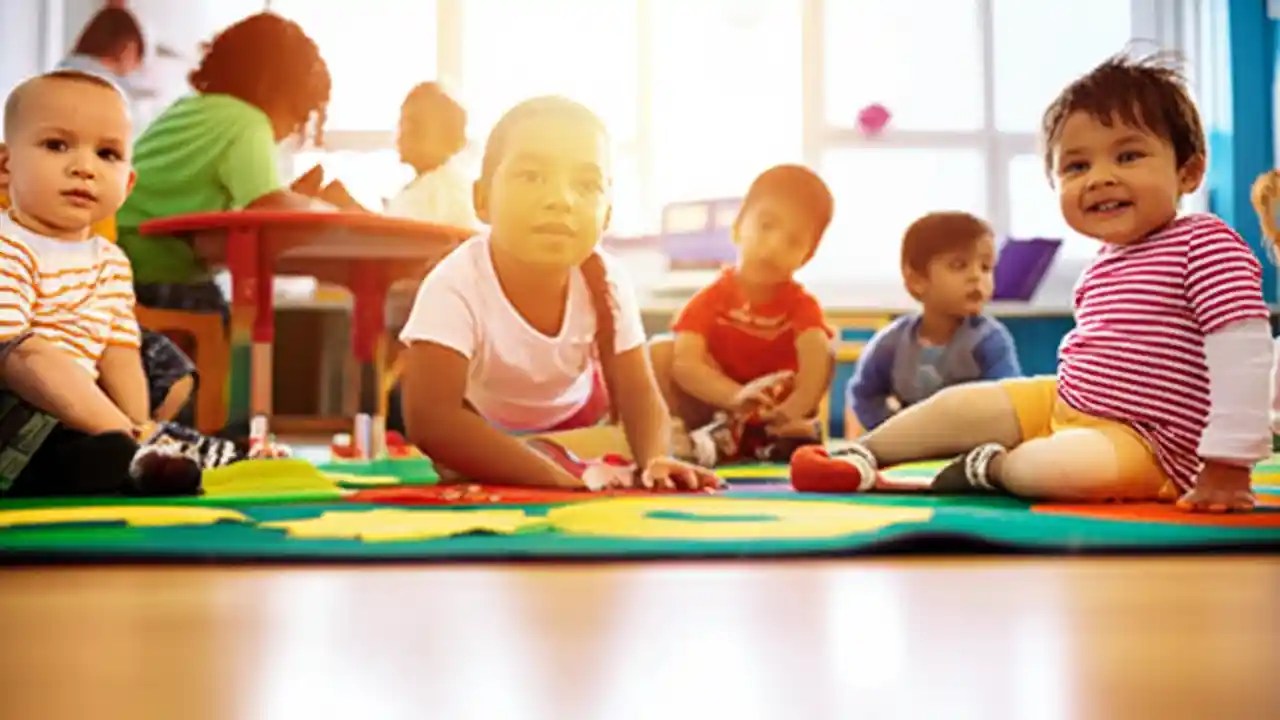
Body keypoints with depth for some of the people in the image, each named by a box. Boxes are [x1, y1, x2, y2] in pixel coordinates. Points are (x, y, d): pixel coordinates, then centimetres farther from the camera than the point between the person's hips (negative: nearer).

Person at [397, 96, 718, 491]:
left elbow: (638, 395, -22)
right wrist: (561, 481, -56)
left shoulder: (604, 281, -29)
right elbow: (431, 421, -49)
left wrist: (654, 460, -46)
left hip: (575, 422, 3)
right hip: (482, 429, -3)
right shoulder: (454, 285, -41)